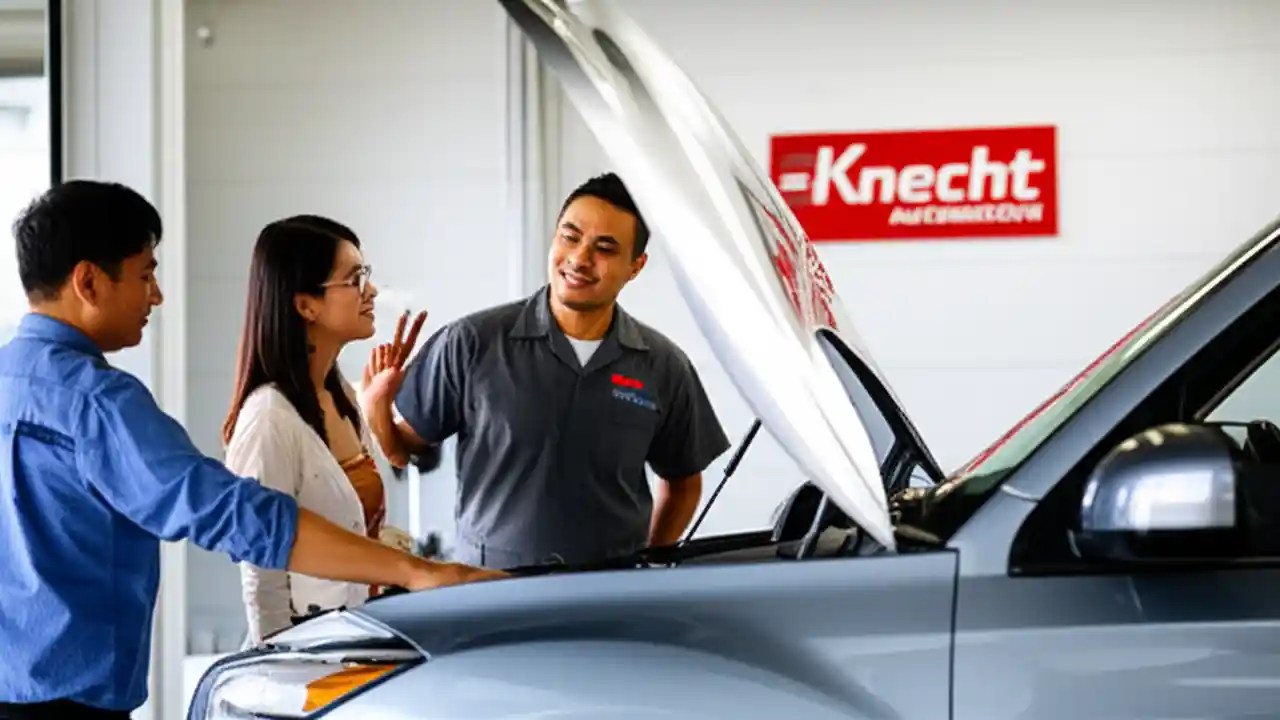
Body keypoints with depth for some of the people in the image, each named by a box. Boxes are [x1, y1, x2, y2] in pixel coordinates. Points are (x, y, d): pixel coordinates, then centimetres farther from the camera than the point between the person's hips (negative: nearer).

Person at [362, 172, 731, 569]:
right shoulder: (472, 343, -1)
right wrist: (375, 405, -12)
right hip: (484, 582, -2)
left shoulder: (664, 367, 6)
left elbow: (683, 482, 19)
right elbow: (400, 450, 6)